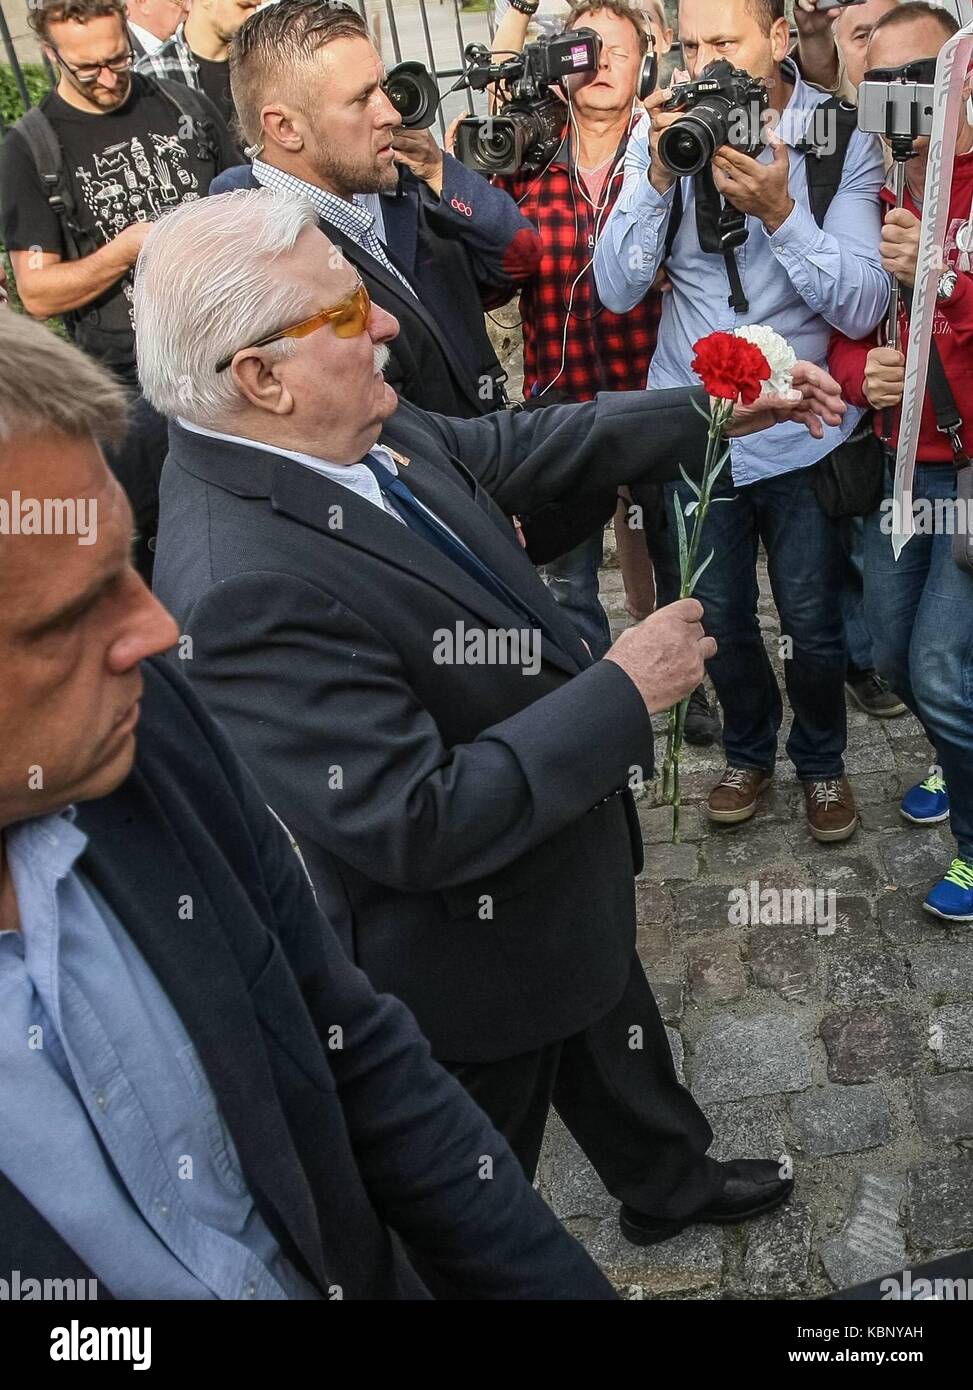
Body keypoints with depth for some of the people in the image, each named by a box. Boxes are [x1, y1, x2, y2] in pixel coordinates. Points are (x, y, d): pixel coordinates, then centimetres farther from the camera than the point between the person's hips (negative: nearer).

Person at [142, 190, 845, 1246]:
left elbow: (514, 447, 4)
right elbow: (421, 825, -36)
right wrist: (623, 692, -28)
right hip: (472, 952, -9)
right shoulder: (243, 590, -38)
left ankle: (672, 1186, 64)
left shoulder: (345, 430, -11)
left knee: (612, 1033, 35)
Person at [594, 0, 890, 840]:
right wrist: (662, 173, -21)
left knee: (813, 626, 9)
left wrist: (779, 209, -26)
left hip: (804, 435, -1)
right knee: (721, 618, 14)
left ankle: (821, 759, 37)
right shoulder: (662, 139, -3)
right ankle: (749, 752, 40)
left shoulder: (844, 144, -9)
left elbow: (863, 309, -15)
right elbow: (618, 290, -9)